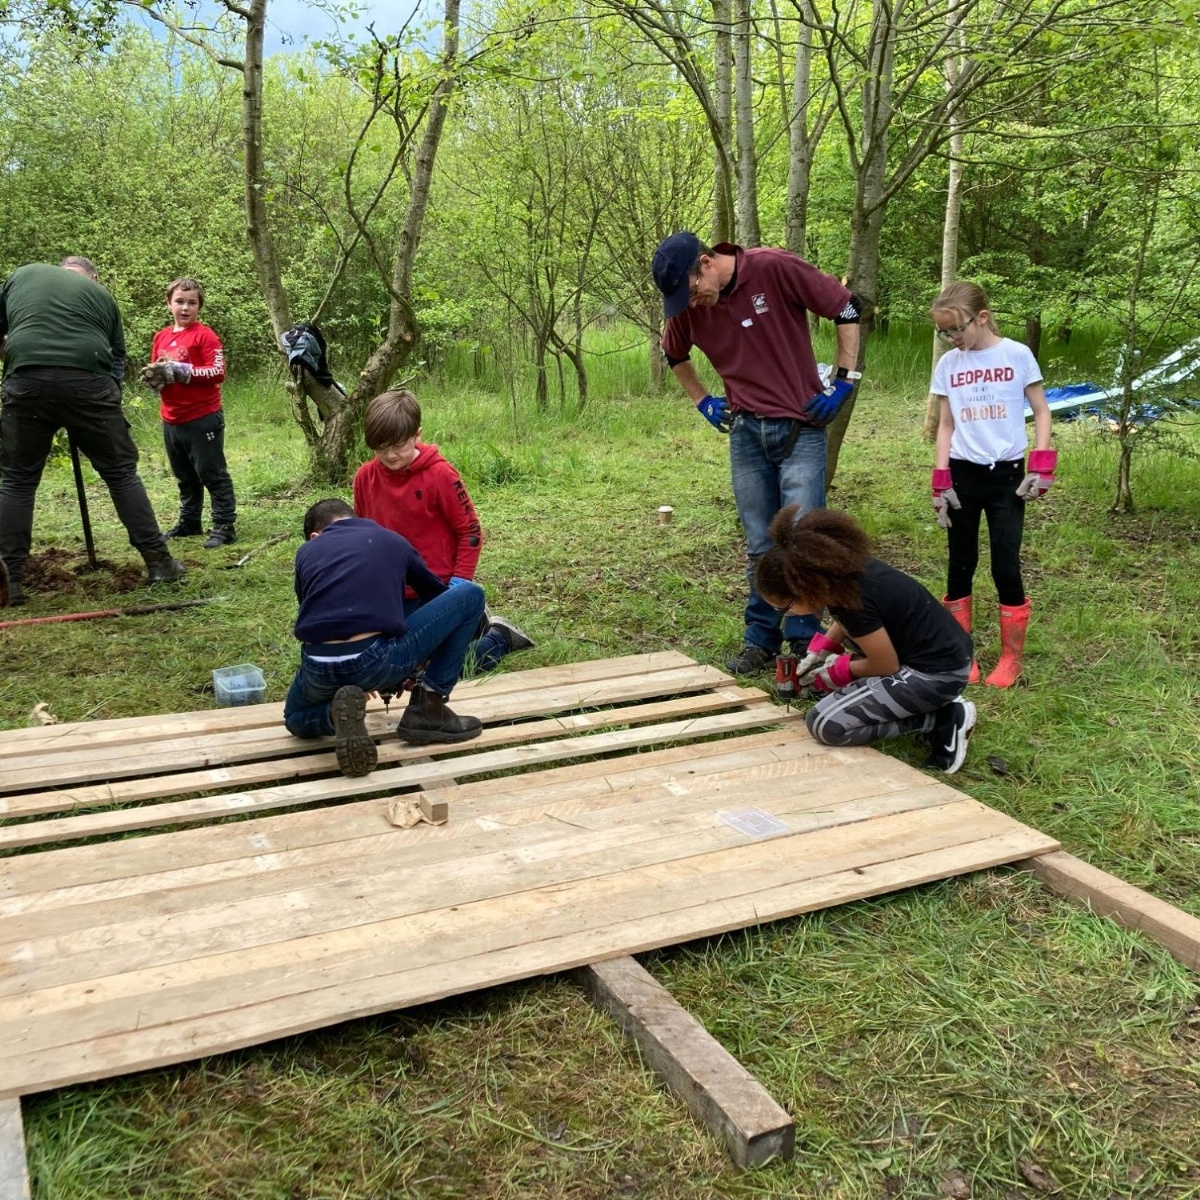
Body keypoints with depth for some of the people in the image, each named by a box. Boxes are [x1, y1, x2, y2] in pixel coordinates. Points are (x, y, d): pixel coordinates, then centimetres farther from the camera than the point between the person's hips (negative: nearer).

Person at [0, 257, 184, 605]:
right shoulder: (102, 296, 22)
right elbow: (116, 359, 20)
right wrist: (109, 394, 26)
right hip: (89, 383, 0)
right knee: (121, 473, 11)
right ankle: (159, 562, 12)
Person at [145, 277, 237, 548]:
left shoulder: (205, 335, -8)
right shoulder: (161, 337, 11)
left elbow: (218, 371, -17)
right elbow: (155, 372, 20)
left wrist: (181, 370, -21)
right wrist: (153, 376, -4)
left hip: (203, 419, -7)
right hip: (171, 421, 7)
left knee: (212, 473, -3)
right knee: (184, 476, 18)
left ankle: (225, 526, 1)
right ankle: (189, 522, 29)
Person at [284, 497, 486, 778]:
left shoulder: (307, 551, 25)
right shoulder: (391, 541, 24)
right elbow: (436, 594, 38)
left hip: (319, 668, 3)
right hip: (376, 661, -2)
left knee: (296, 720, 39)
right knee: (470, 596, 16)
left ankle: (337, 714, 1)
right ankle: (427, 710, 17)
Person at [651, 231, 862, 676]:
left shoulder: (776, 269, -15)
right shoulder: (687, 307, 0)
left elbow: (846, 308, -8)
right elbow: (674, 354, 22)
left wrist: (844, 381, -7)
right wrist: (703, 402, 14)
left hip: (801, 427, -4)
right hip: (745, 432, 4)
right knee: (759, 546, 9)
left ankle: (803, 640, 4)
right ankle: (761, 637, 19)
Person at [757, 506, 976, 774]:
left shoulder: (855, 600, -26)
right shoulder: (845, 570, -1)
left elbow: (886, 666, -13)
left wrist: (838, 671, 1)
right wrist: (819, 651, 10)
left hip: (936, 673, -9)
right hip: (946, 652, 9)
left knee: (824, 724, -11)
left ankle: (943, 720, -5)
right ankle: (933, 704, 12)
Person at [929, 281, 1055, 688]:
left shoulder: (1017, 355, -4)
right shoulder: (947, 364, 3)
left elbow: (1041, 412, 2)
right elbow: (946, 425, 8)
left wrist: (1042, 467, -9)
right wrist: (941, 483, 1)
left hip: (1007, 476, -2)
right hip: (963, 476, 3)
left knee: (1006, 568, -3)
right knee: (960, 567, 7)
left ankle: (1011, 658, 13)